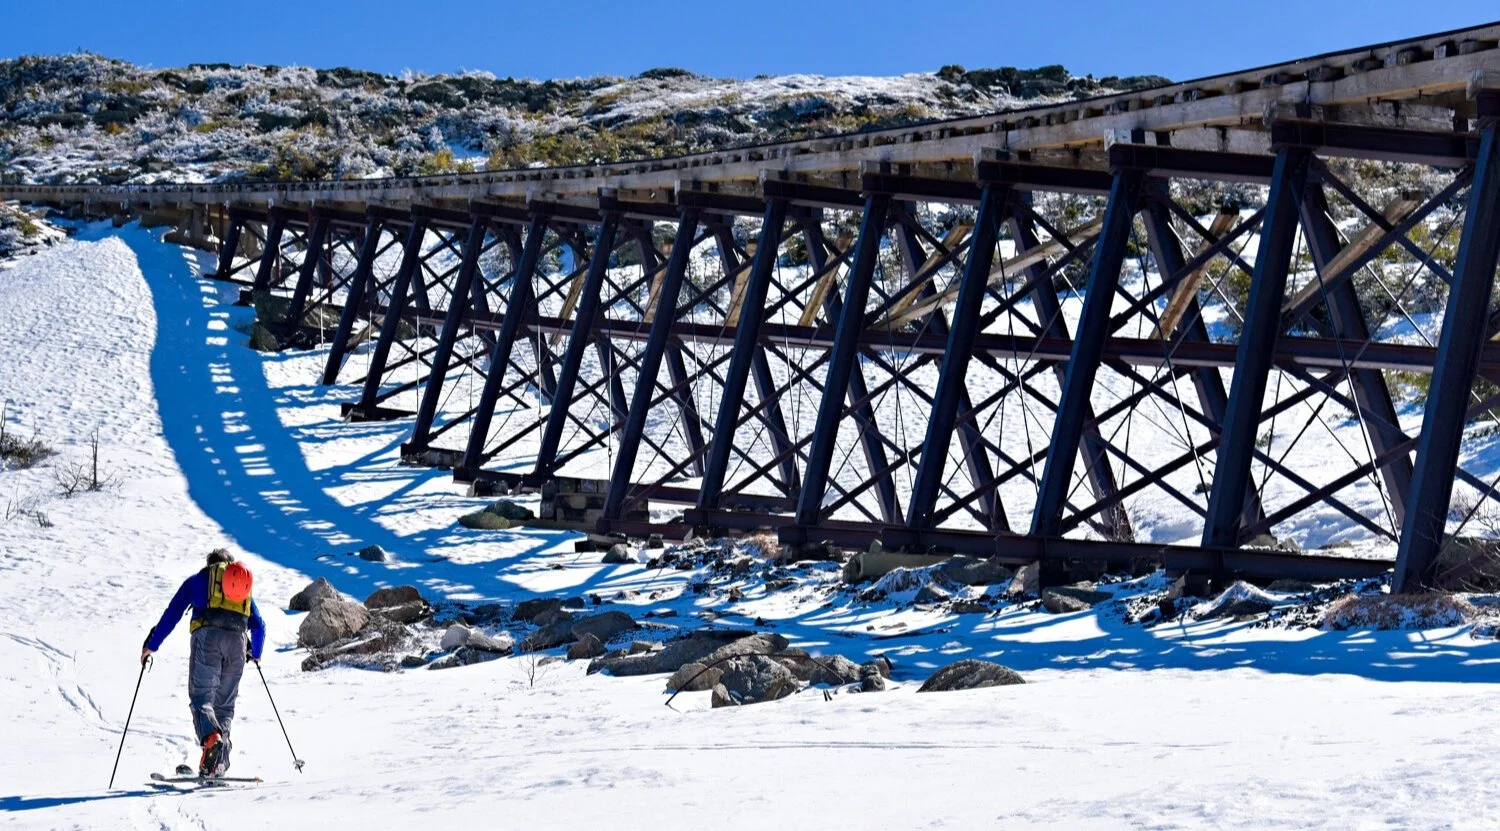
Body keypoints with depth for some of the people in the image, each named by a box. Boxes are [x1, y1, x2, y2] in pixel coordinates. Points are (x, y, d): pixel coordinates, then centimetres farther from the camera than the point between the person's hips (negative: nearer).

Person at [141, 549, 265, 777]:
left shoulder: (198, 580, 23)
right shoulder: (244, 585, 31)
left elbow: (172, 613, 16)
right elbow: (259, 625, 30)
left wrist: (151, 645, 20)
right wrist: (256, 653, 47)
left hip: (207, 637, -3)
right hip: (236, 641, 3)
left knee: (201, 697, -8)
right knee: (225, 703, 8)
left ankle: (211, 737, -39)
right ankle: (219, 763, -6)